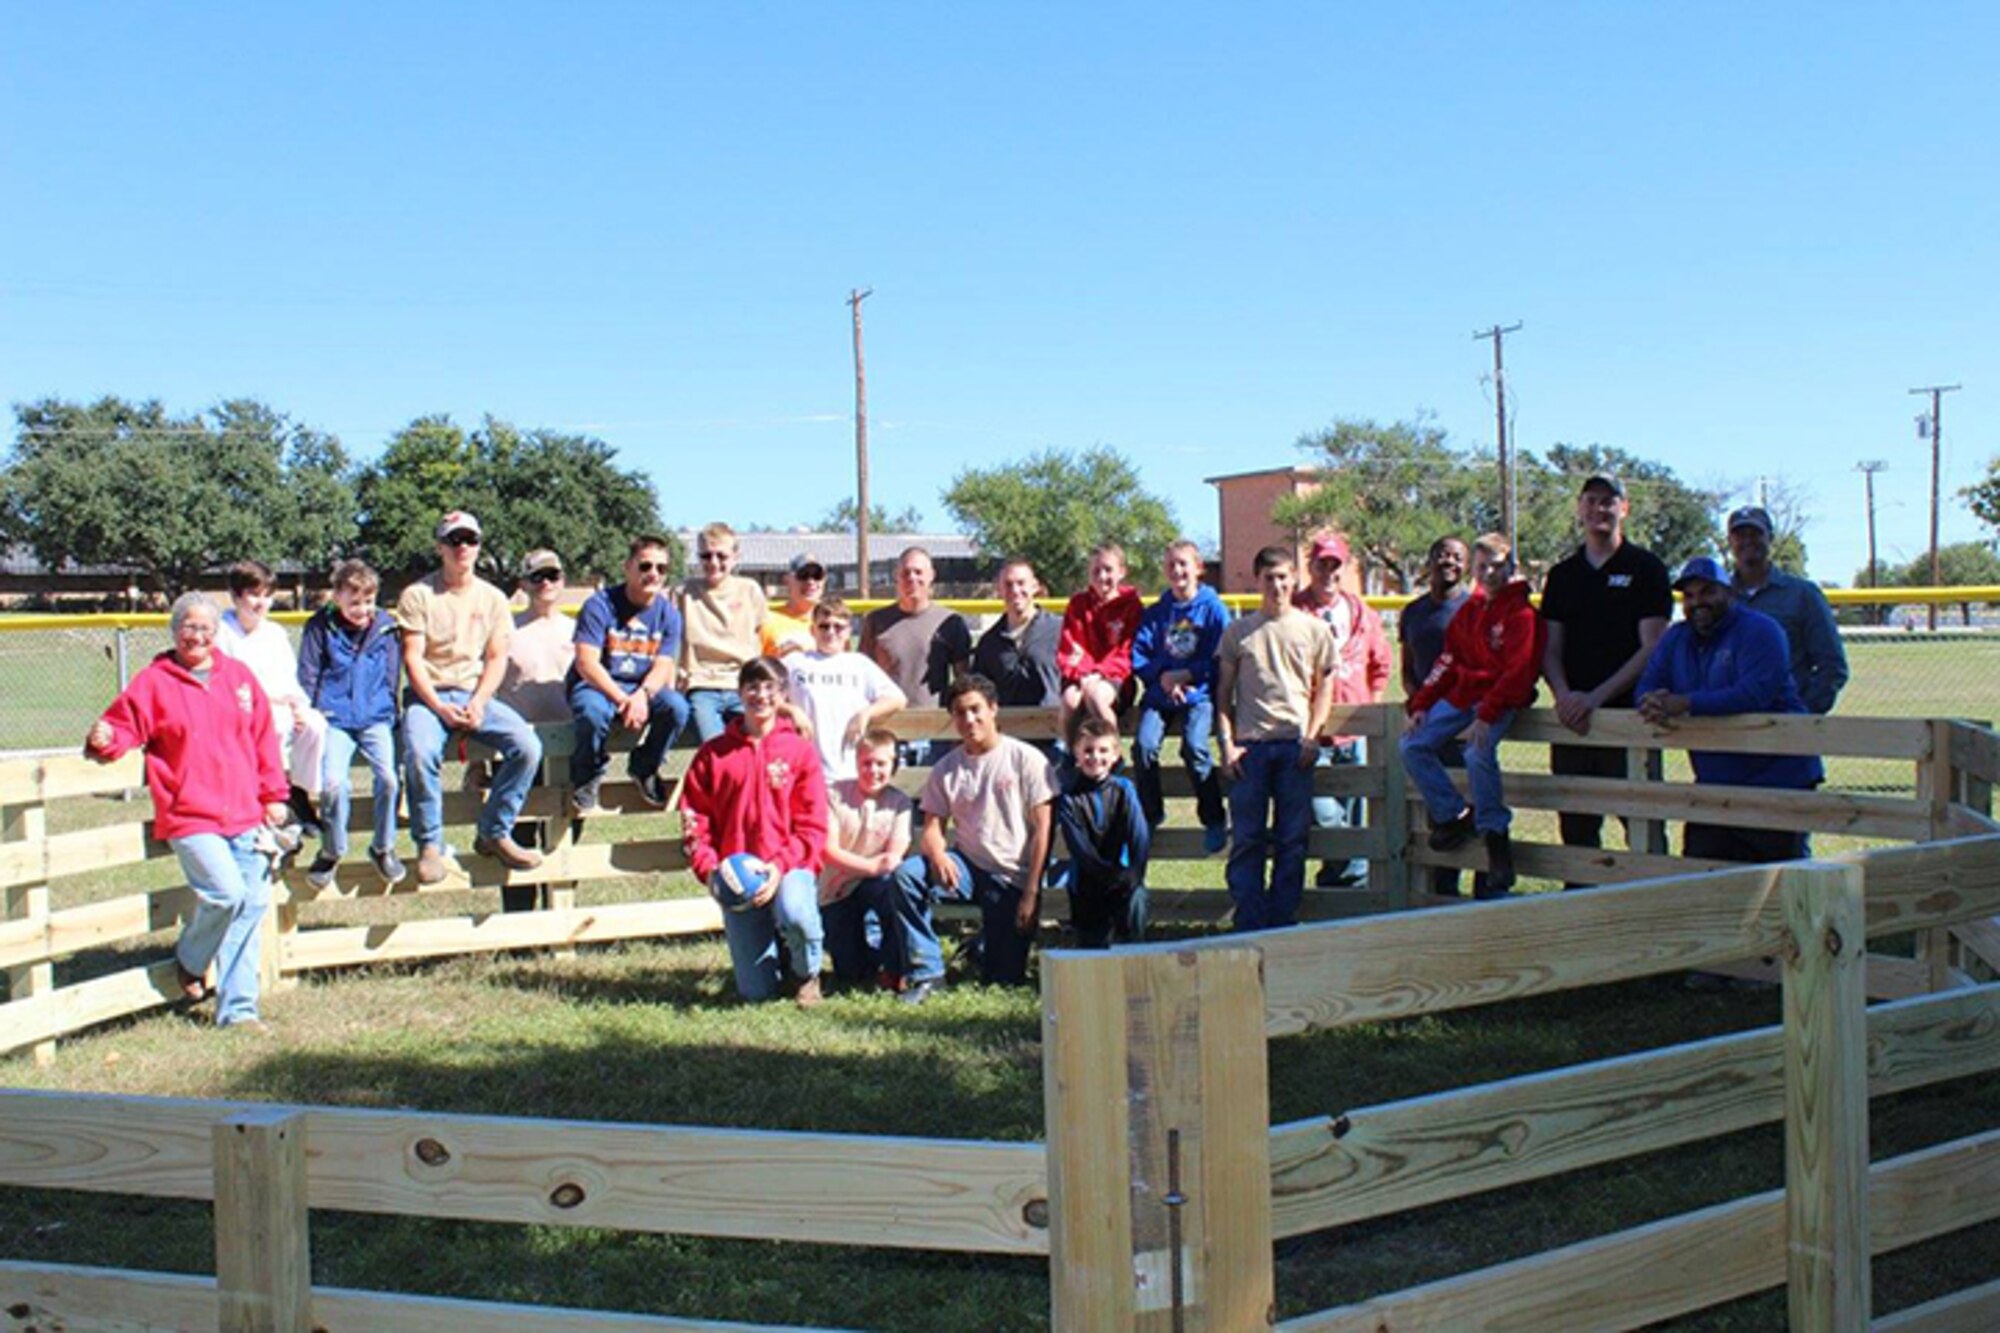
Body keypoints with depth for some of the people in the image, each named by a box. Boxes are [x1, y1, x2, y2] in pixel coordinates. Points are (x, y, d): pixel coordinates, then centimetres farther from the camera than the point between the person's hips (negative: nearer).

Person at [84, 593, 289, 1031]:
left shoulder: (238, 675, 12)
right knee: (226, 892, -19)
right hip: (190, 816, -4)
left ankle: (237, 1008, 11)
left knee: (253, 903, 2)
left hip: (245, 815, 4)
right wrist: (105, 740, -22)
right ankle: (190, 961, 14)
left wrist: (274, 794, 11)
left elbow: (263, 738, 14)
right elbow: (123, 725, 1)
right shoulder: (153, 682, 3)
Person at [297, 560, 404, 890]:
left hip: (375, 717, 2)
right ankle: (331, 852, 3)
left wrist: (389, 713, 8)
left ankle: (383, 848, 3)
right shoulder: (321, 626, 3)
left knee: (388, 778, -19)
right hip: (335, 718, -1)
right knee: (333, 783, -21)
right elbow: (307, 678, 6)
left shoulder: (385, 625, 8)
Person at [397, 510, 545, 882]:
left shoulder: (493, 598, 11)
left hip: (476, 695, 3)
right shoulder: (417, 595, 1)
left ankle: (494, 833, -6)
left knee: (528, 746, -22)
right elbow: (412, 658, -5)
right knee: (422, 752, -34)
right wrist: (440, 707, -16)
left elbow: (497, 658, 6)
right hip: (428, 695, -3)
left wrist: (478, 703, -11)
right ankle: (429, 844, -17)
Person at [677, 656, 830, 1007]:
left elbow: (813, 825, -2)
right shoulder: (713, 753, 6)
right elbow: (693, 820, 5)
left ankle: (808, 974, -2)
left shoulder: (799, 750, 3)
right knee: (756, 992, -3)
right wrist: (708, 869, -11)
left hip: (789, 868, -1)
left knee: (795, 914, -38)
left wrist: (781, 866, -16)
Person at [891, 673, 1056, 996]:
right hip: (968, 865, 3)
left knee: (1004, 977, -6)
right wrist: (937, 855, -26)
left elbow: (1042, 829, -8)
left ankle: (990, 941, 31)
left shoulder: (1026, 759, -6)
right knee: (907, 875, -27)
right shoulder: (945, 769, 4)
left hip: (1012, 877, -2)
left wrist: (1031, 893, -13)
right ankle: (926, 970, -14)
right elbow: (933, 827, 0)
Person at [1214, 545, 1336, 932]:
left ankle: (1282, 922, 9)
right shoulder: (1238, 631, 9)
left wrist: (1312, 736, -2)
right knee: (1246, 840, -1)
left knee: (1292, 841, 2)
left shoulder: (1313, 629, 10)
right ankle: (1249, 925, 4)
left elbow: (1324, 688, 11)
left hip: (1295, 744, 0)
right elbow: (1224, 692, 9)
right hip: (1250, 744, 0)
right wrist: (1227, 743, -1)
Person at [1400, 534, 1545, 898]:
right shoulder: (1469, 611, 16)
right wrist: (1420, 704, 6)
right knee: (1413, 746, -6)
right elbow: (1447, 662, 17)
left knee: (1478, 753, -32)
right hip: (1460, 694, 8)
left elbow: (1517, 671, -15)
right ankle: (1454, 814, 5)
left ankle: (1495, 832, -14)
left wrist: (1486, 717, -24)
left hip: (1499, 699, -8)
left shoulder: (1521, 612, -6)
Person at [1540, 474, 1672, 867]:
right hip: (1572, 719, 4)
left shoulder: (1645, 568, 2)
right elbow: (1550, 649, 12)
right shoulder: (1563, 574, 15)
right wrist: (1564, 694, -8)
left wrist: (1597, 696, -13)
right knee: (1576, 828, 6)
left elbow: (1652, 648, -5)